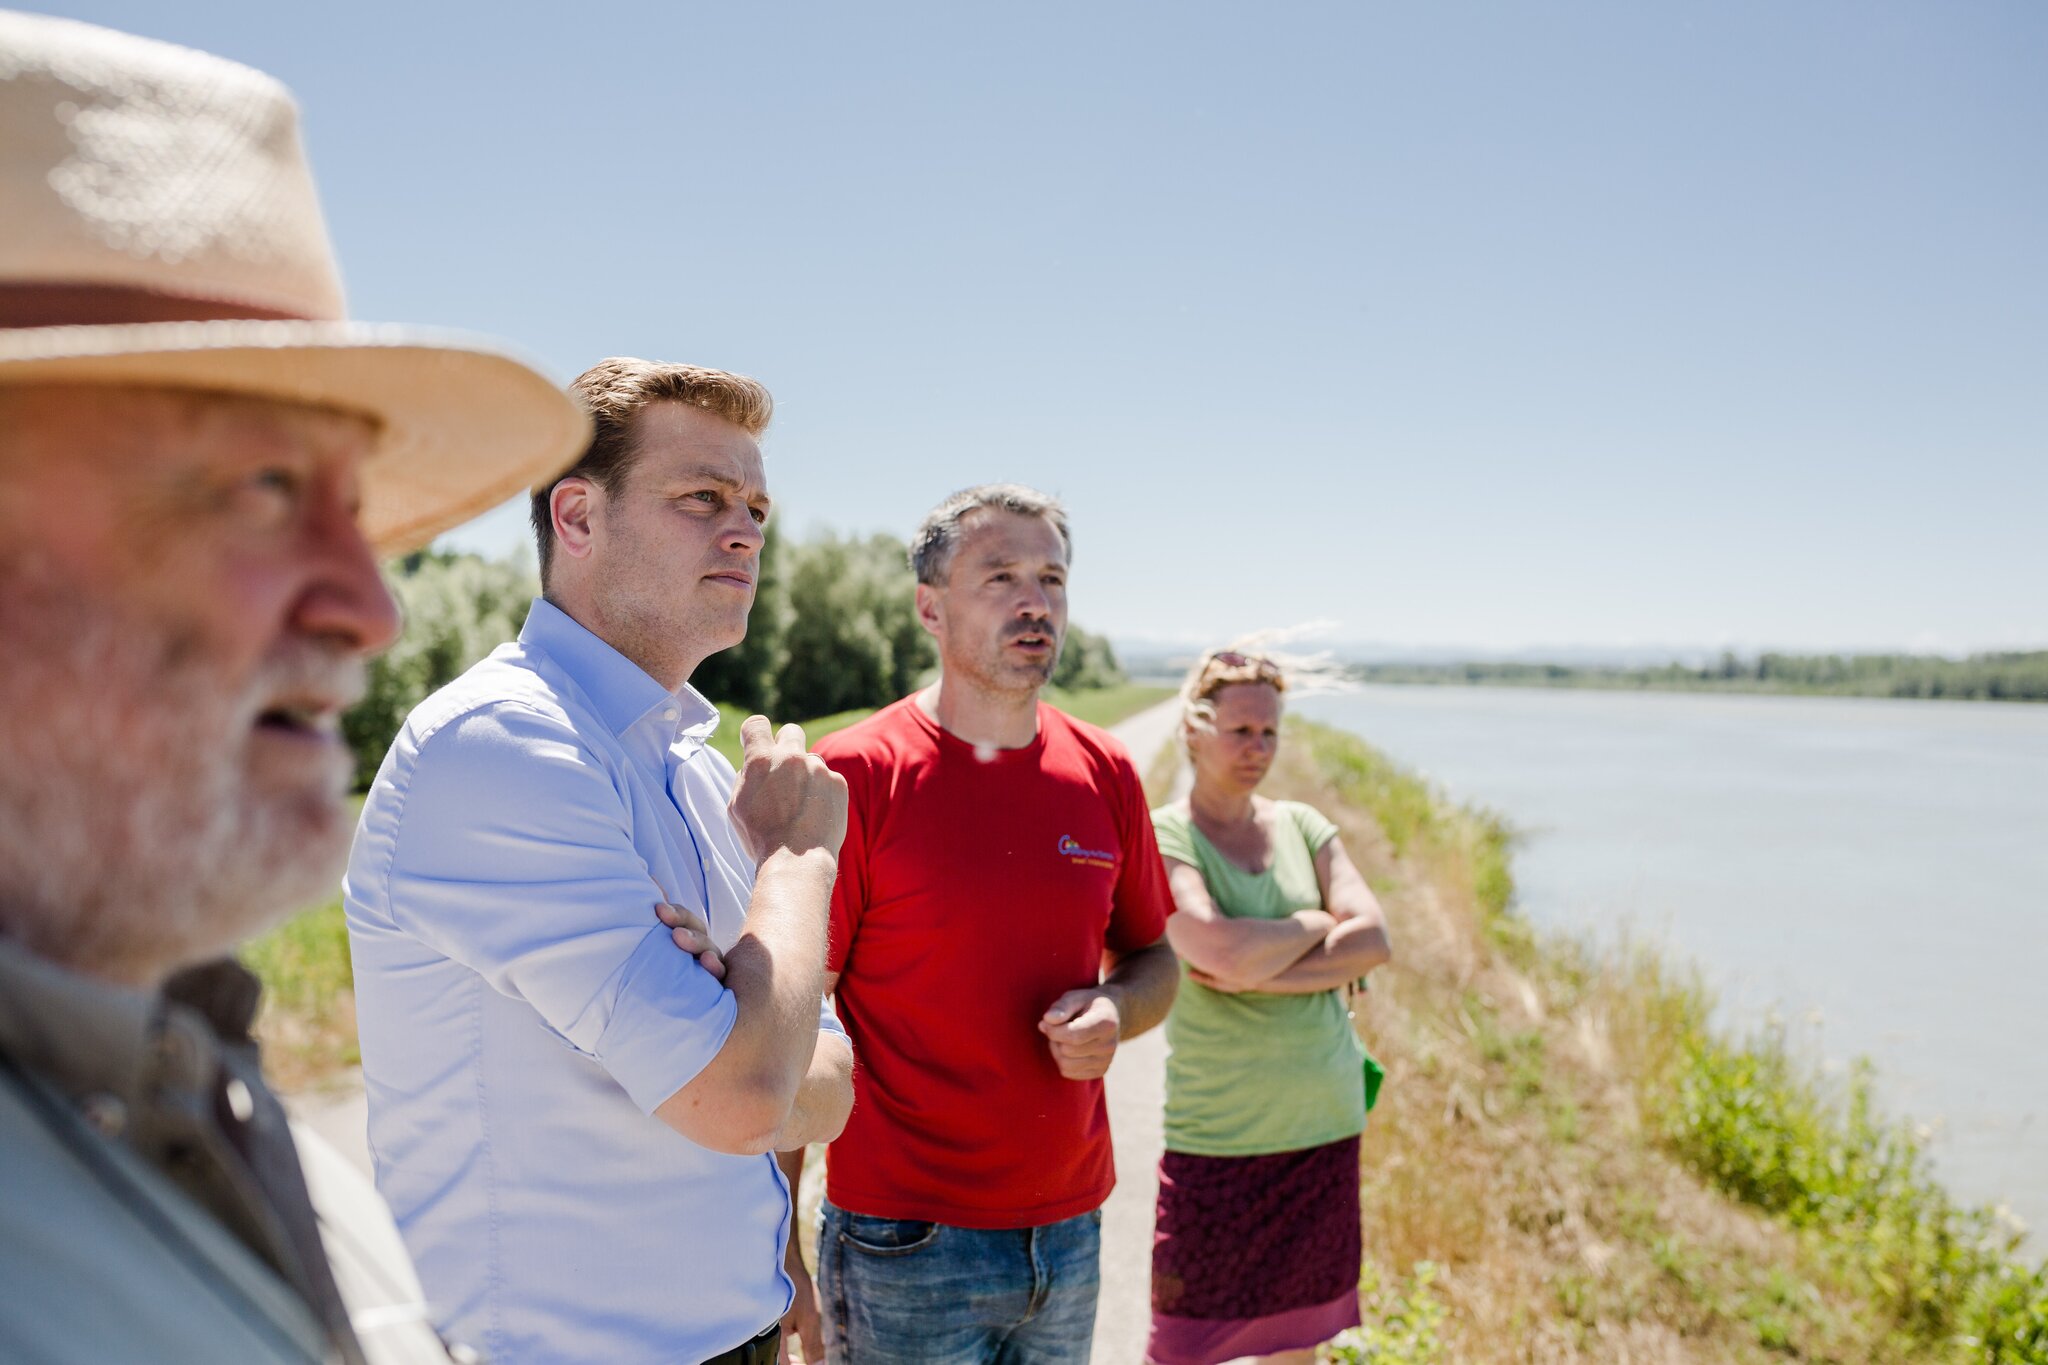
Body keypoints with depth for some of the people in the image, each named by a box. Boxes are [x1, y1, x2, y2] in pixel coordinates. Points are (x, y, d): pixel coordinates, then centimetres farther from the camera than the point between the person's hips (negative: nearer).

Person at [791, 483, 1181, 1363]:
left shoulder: (1105, 777, 2)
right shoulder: (854, 777, -12)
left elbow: (1151, 957, 14)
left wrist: (1117, 1012, -9)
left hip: (1071, 1236, 5)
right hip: (905, 1248, -4)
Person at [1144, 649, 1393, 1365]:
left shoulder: (1301, 825, 8)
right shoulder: (1163, 838, -8)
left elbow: (1375, 940, -3)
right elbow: (1224, 954, -23)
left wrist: (1259, 974, -14)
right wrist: (1319, 921, -6)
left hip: (1325, 1120, 5)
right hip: (1218, 1135, -5)